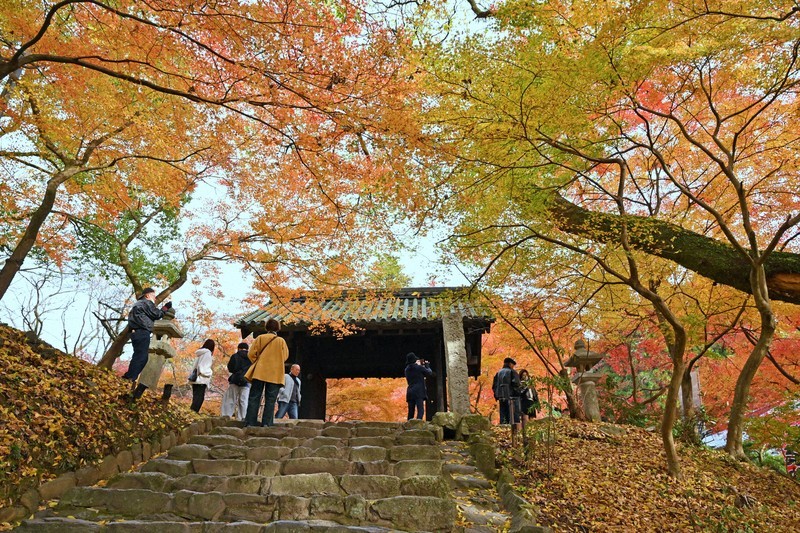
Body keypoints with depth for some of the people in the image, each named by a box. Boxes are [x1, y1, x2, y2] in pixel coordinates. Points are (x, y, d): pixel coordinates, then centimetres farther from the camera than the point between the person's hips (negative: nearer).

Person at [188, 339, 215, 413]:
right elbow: (205, 367, -16)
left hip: (195, 379, 8)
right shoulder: (207, 353, -8)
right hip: (202, 379, -8)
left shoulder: (199, 353, 17)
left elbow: (196, 366, 17)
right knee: (199, 397, -9)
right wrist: (210, 372, -2)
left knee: (196, 397, 10)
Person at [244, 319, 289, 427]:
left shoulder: (260, 338, 1)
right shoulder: (281, 341, 1)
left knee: (254, 398, 4)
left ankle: (250, 422, 0)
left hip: (259, 372, 0)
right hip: (275, 375, 0)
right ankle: (267, 423, -2)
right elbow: (285, 356, 3)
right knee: (270, 400, 3)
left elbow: (251, 354, -2)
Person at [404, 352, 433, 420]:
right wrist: (427, 365, 20)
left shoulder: (407, 369, 12)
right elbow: (429, 373, 5)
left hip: (410, 392, 6)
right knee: (420, 410, -10)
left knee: (411, 412, 9)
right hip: (419, 391, -6)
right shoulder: (419, 367, -6)